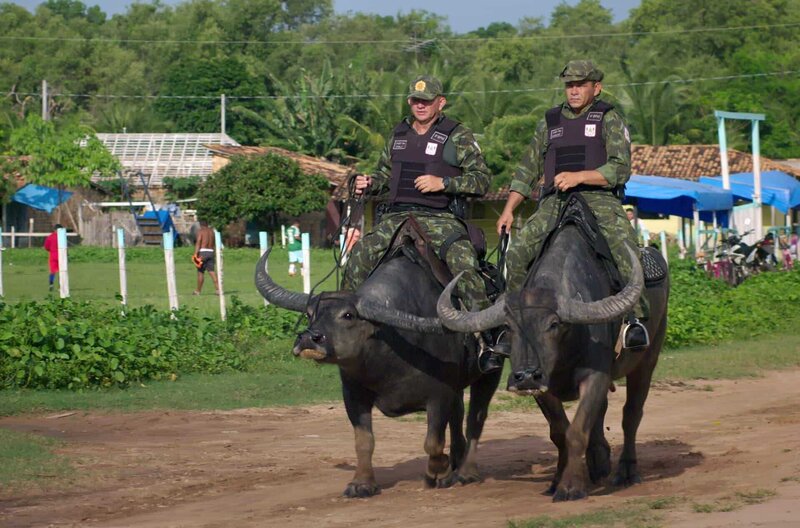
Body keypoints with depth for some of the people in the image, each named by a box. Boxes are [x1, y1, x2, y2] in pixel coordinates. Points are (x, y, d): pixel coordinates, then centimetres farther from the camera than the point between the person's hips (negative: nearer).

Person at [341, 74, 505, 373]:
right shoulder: (398, 135, 18)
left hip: (441, 221, -5)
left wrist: (443, 183, -14)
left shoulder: (458, 136, 2)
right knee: (359, 257, -15)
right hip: (396, 218, 5)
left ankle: (488, 341, -27)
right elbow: (386, 174, 30)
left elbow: (482, 180, -2)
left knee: (463, 266, -28)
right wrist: (369, 184, 7)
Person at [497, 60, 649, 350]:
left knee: (624, 246, -32)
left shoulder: (609, 118, 6)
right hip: (554, 203, 4)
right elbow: (528, 170, 23)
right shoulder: (550, 122, 19)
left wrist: (578, 177, -17)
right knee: (516, 255, -14)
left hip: (599, 199, -4)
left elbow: (620, 169, -5)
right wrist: (509, 209, 14)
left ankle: (635, 318, -32)